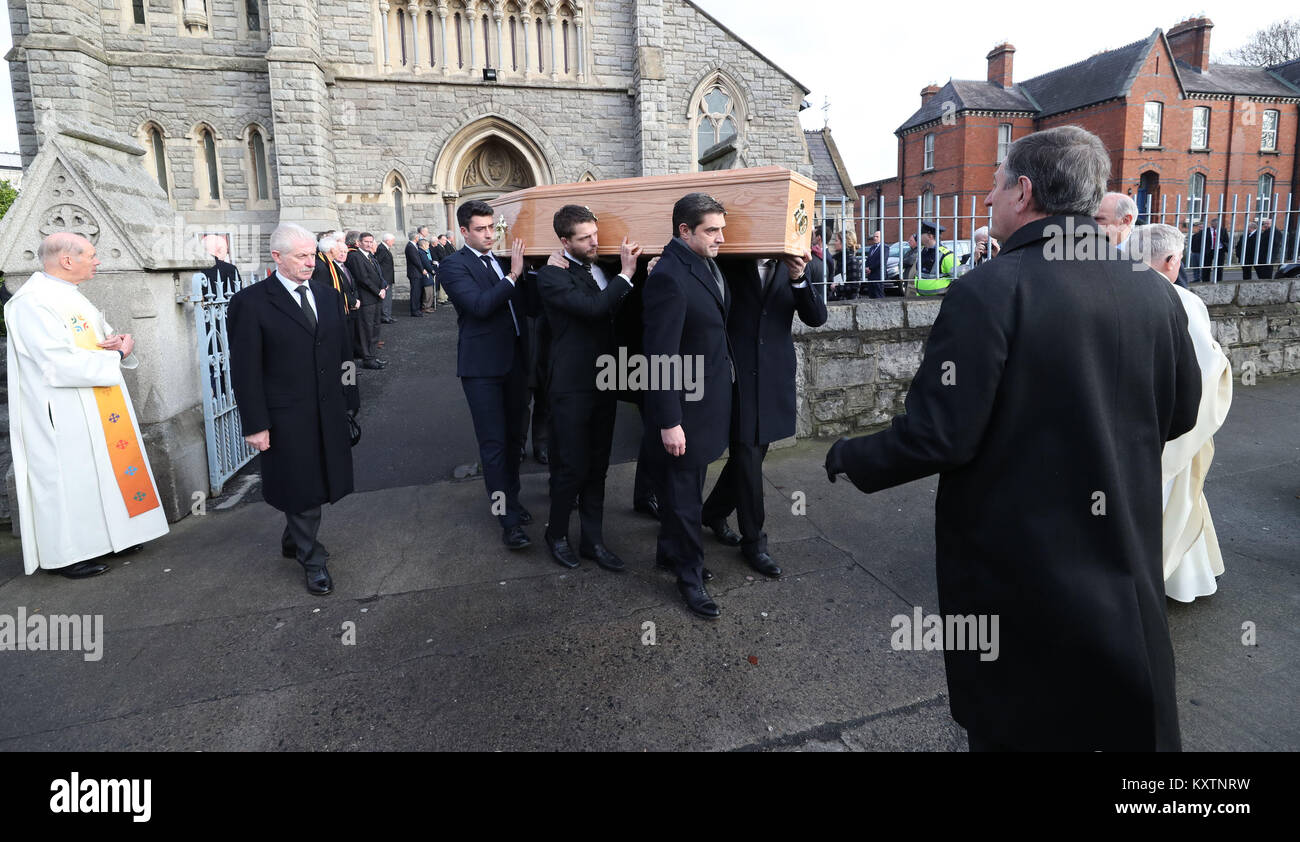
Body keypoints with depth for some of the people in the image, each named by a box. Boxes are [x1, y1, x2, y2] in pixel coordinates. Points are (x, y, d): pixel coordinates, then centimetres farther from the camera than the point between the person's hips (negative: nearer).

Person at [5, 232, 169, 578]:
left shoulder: (71, 296, 12)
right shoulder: (31, 303, -17)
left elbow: (106, 335, 20)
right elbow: (61, 366, -25)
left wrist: (118, 341, -5)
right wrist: (117, 353, -14)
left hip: (99, 413, 9)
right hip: (65, 418, -9)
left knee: (104, 471, 14)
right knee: (72, 479, 0)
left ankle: (106, 536, 26)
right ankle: (69, 555, 12)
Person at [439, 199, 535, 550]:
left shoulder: (505, 261, 12)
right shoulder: (453, 265, -6)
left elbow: (530, 304, 12)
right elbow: (480, 305, -20)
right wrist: (513, 275, -17)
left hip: (516, 361, 6)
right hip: (483, 366, -6)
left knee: (513, 438, 16)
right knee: (493, 443, -3)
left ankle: (511, 498, 33)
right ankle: (509, 519, 3)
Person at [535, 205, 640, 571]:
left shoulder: (601, 268, 10)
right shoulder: (552, 276, -12)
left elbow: (618, 312, 21)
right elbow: (593, 308, -27)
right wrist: (626, 274, -21)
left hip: (603, 383, 7)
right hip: (572, 387, -7)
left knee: (597, 468, 12)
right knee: (571, 467, 2)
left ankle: (592, 540, 24)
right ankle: (556, 534, 25)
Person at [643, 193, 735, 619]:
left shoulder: (708, 264, 8)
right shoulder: (668, 276, -21)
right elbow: (662, 355, -23)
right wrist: (669, 422, -22)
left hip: (709, 398, 9)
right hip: (685, 406, -9)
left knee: (685, 484, 20)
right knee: (683, 492, 6)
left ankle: (670, 550, 39)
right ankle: (690, 575, 22)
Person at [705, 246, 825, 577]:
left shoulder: (802, 267, 4)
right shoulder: (728, 261, -3)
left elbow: (816, 318, -5)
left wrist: (800, 279, -20)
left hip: (775, 373, 4)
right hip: (736, 372, -4)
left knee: (752, 451, 13)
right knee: (746, 454, 0)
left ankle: (714, 512, 37)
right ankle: (753, 540, 15)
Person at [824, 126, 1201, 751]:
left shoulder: (987, 291, -21)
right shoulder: (1156, 295, -3)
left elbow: (937, 435, -24)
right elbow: (1180, 415, 9)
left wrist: (848, 458, -7)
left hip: (1013, 560, -5)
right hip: (1124, 557, 6)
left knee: (1011, 722, 17)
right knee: (1126, 713, 27)